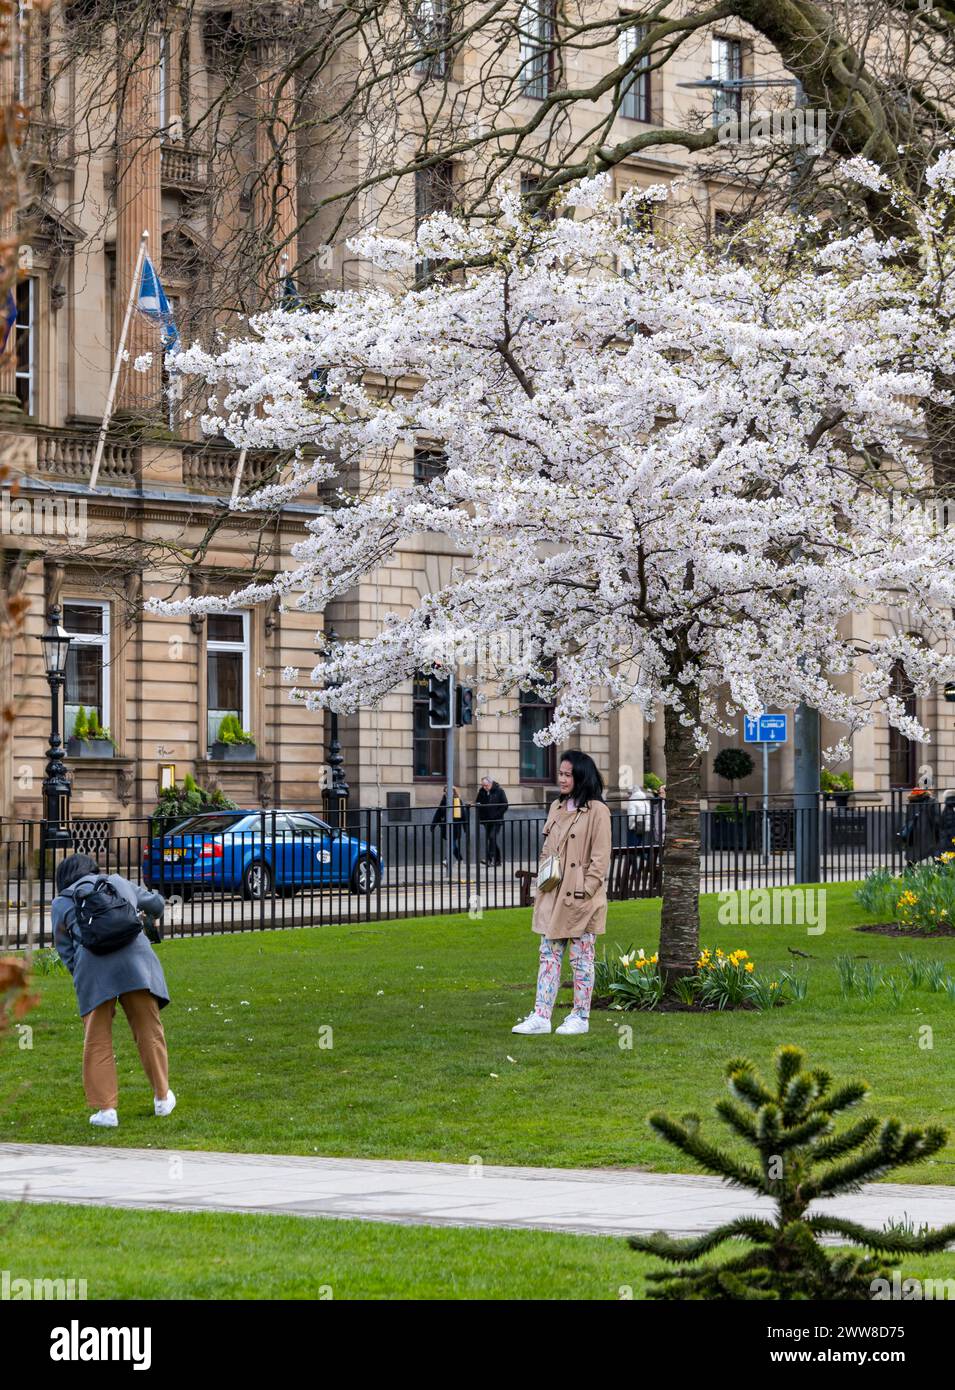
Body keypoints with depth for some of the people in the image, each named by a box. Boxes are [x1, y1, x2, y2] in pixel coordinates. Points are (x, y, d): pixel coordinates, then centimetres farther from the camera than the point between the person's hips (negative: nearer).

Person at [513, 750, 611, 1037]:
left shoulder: (597, 811, -9)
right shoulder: (557, 808, 13)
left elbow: (600, 858, -11)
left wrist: (585, 891, -16)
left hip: (581, 899, -7)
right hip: (553, 895, 7)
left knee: (581, 957, 2)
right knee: (549, 954, 5)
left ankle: (580, 1017, 10)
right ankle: (541, 1016, 4)